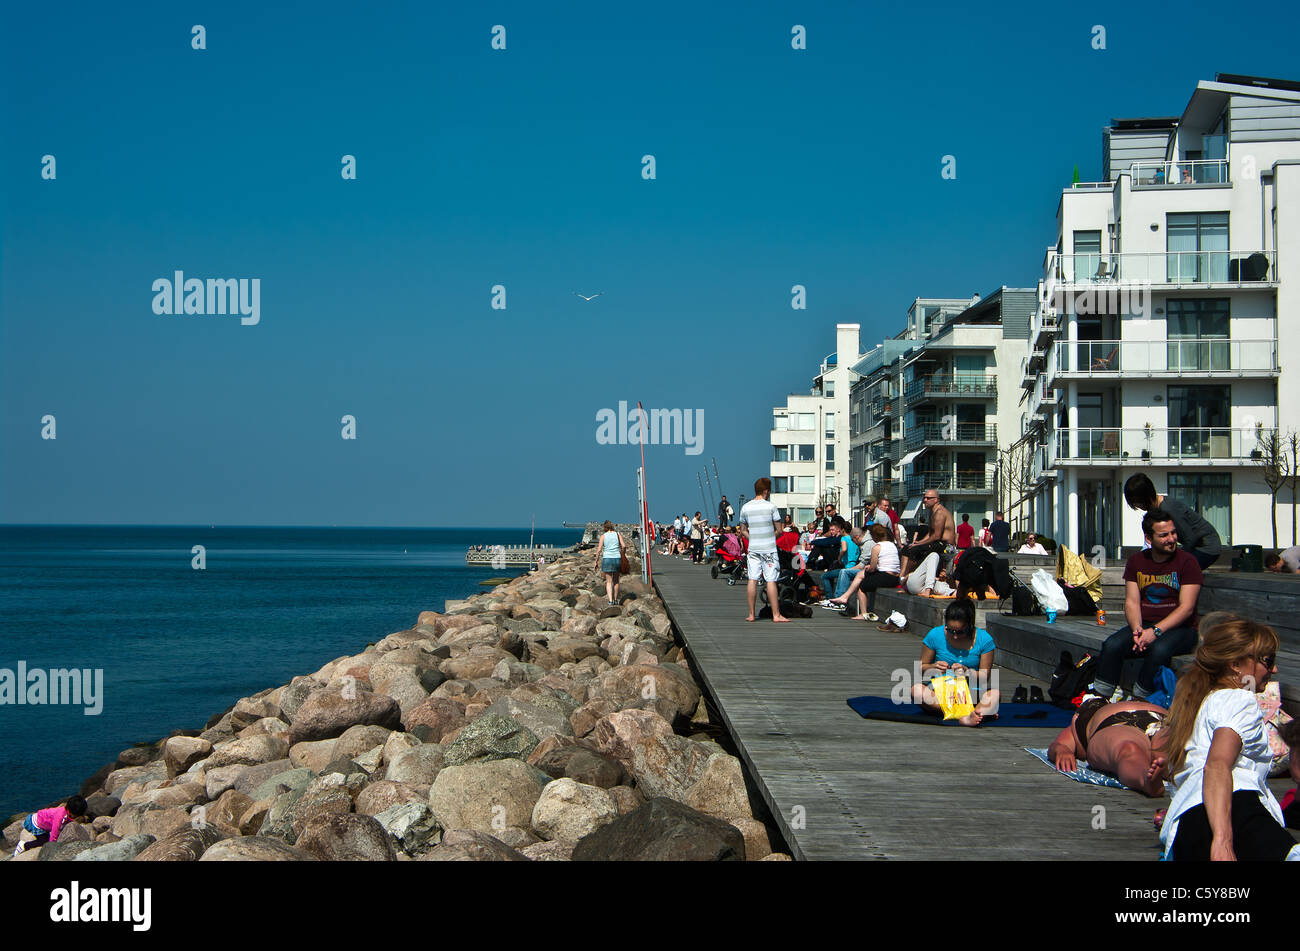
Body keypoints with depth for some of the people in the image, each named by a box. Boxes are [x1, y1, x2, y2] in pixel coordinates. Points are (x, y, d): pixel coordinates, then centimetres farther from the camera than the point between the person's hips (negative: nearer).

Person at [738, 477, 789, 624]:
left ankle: (751, 614, 8)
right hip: (769, 549, -4)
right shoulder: (771, 507, -7)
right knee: (771, 581, -3)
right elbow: (779, 530, -2)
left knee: (752, 580, 5)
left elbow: (743, 530, 12)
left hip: (753, 549, 4)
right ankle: (776, 615, -1)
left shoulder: (745, 507, 4)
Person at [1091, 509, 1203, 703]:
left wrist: (1155, 631, -23)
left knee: (1159, 649, -36)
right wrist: (1137, 629, -17)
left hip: (1180, 628, -4)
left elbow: (1186, 607, -12)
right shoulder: (1136, 561, 9)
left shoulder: (1187, 562, -4)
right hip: (1144, 625, 4)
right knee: (1112, 645, -24)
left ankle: (1139, 701, -26)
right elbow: (1132, 602, 4)